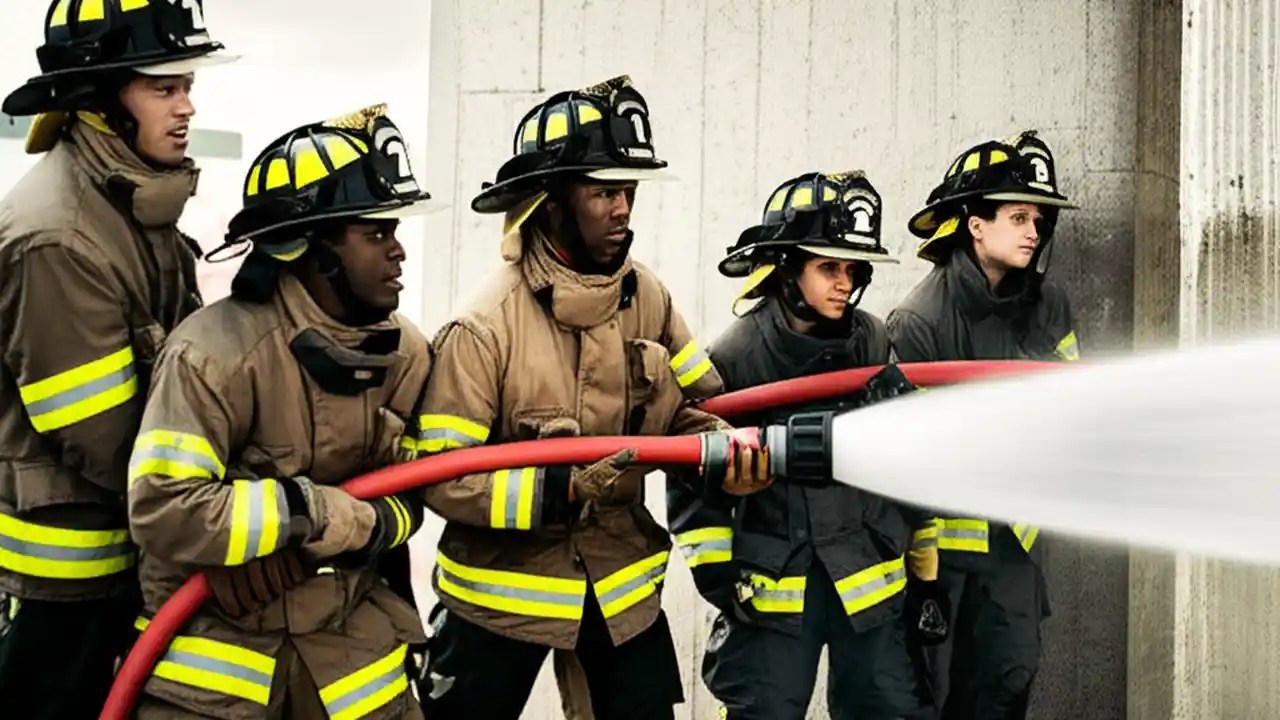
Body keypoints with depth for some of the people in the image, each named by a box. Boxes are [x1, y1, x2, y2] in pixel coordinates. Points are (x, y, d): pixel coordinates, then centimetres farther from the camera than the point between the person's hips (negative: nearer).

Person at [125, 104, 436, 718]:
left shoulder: (406, 354, -2)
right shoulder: (217, 352, -23)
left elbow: (407, 494, 3)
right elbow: (163, 510, -28)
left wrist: (371, 526, -19)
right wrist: (306, 510, -25)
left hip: (346, 624, 5)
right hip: (217, 634, -5)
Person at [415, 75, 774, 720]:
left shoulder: (646, 297, -4)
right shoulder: (485, 326, -21)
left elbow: (691, 406, 3)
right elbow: (438, 476, -21)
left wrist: (728, 450, -18)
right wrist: (560, 488, -28)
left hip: (622, 583, 4)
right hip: (501, 592, -4)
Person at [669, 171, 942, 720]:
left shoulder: (877, 345, 0)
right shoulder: (734, 357, -8)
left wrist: (927, 573, 10)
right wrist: (715, 572, -4)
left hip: (872, 578, 3)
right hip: (770, 587, -2)